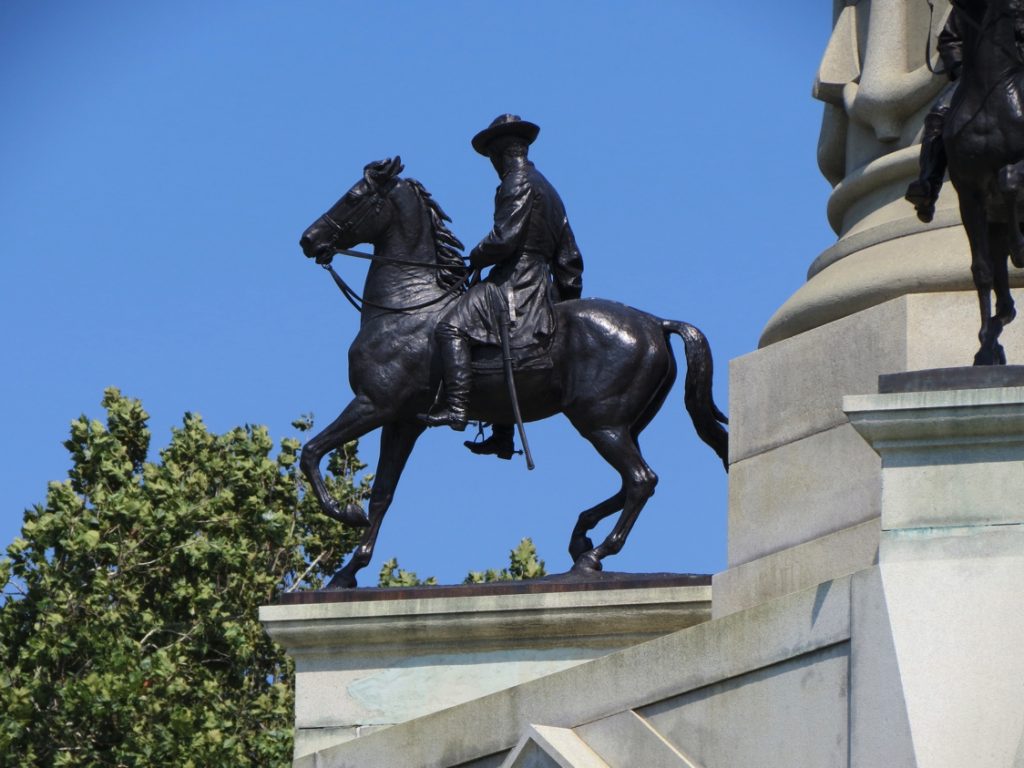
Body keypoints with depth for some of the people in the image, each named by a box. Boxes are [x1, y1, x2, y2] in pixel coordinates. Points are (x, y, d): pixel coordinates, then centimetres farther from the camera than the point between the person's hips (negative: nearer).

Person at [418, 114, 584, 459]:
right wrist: (569, 298, 30)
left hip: (516, 282, -10)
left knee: (451, 327, -20)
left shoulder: (518, 182, -7)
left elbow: (505, 237, -19)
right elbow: (569, 256, 25)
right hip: (540, 285, 10)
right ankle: (503, 438, 25)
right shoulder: (547, 189, 23)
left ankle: (456, 409, -34)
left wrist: (474, 259, -2)